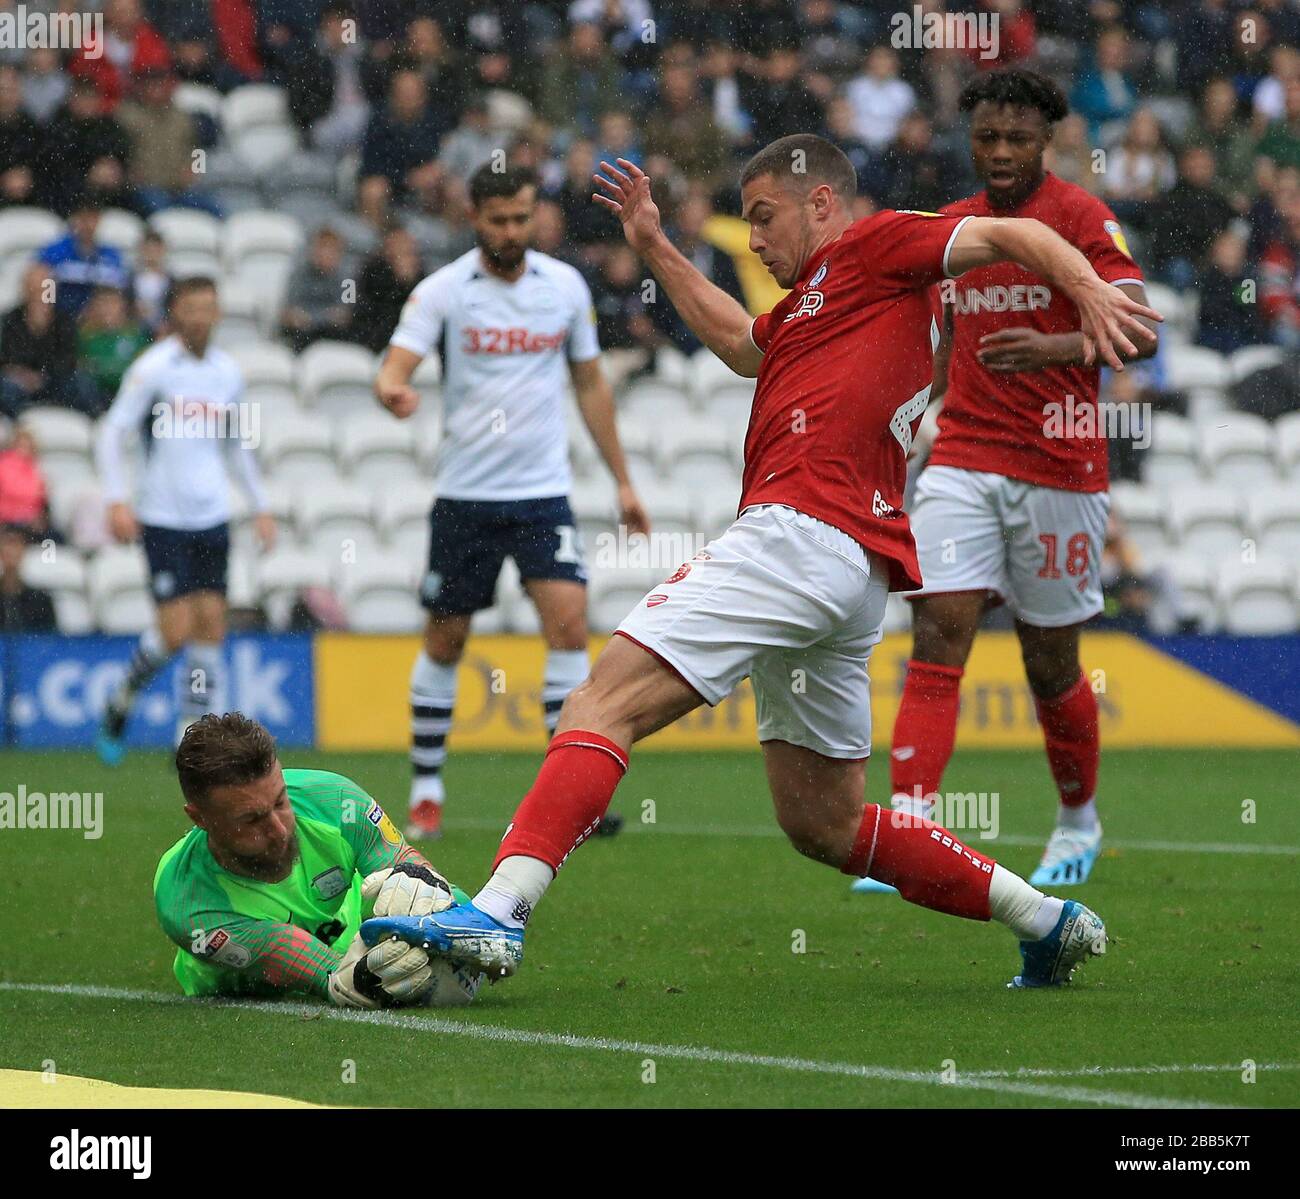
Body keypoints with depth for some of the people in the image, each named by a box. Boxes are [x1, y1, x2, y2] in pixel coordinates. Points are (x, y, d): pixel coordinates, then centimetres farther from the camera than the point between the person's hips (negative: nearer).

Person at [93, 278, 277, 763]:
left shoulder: (227, 372, 8)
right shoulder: (153, 368, -8)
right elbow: (110, 433, -8)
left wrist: (261, 506, 18)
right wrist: (116, 499, -19)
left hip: (212, 518, 5)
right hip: (162, 518, -5)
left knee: (211, 627, -1)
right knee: (176, 629, -10)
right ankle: (120, 704, 15)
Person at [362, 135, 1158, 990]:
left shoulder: (874, 247, 7)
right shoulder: (808, 305, 31)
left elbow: (1014, 235, -2)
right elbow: (739, 342, 51)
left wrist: (1090, 291, -19)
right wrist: (655, 248, 50)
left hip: (802, 529, -10)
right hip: (852, 574, 10)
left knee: (608, 701, -18)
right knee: (824, 826, 14)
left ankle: (498, 911, -32)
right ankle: (1044, 916, 16)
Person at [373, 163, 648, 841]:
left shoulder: (566, 287, 4)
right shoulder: (443, 291, -5)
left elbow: (590, 385, 13)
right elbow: (396, 366, -17)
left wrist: (622, 481, 13)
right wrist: (393, 390, -42)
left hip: (543, 492, 1)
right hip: (464, 496, -1)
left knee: (569, 622, -15)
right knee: (444, 643, 5)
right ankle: (426, 790, 20)